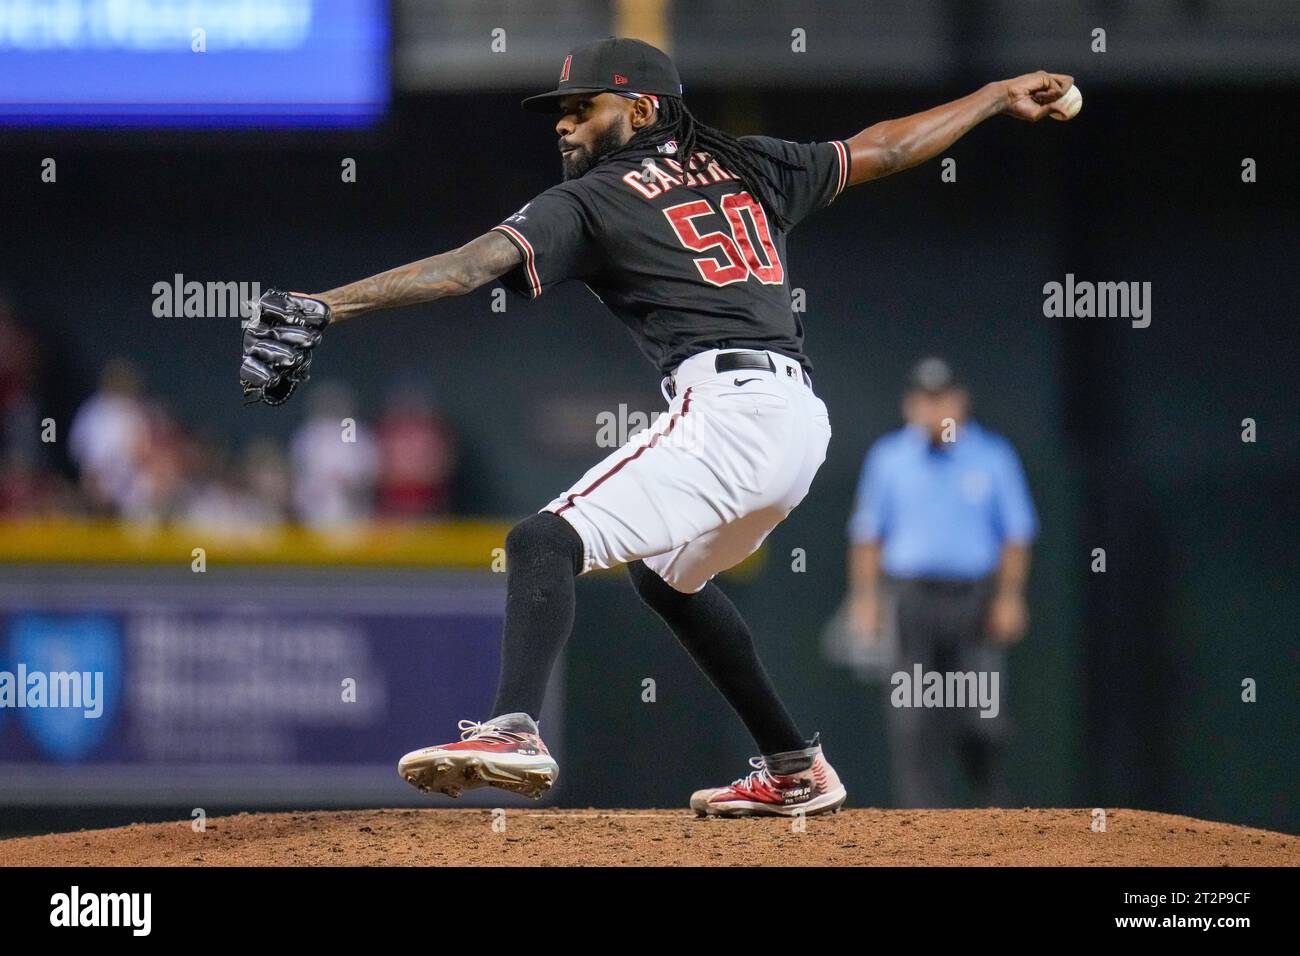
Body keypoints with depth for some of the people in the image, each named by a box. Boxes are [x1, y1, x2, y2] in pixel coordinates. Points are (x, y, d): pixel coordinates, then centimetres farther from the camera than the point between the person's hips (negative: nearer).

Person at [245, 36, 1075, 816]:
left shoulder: (594, 201, 4)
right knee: (667, 572, 32)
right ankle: (794, 770, 32)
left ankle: (515, 730, -45)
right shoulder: (749, 166, 22)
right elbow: (882, 151, 31)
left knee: (545, 541, -20)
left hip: (726, 408, -8)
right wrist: (1001, 96, 46)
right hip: (802, 418, 8)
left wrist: (323, 308, -13)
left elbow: (475, 262, -7)